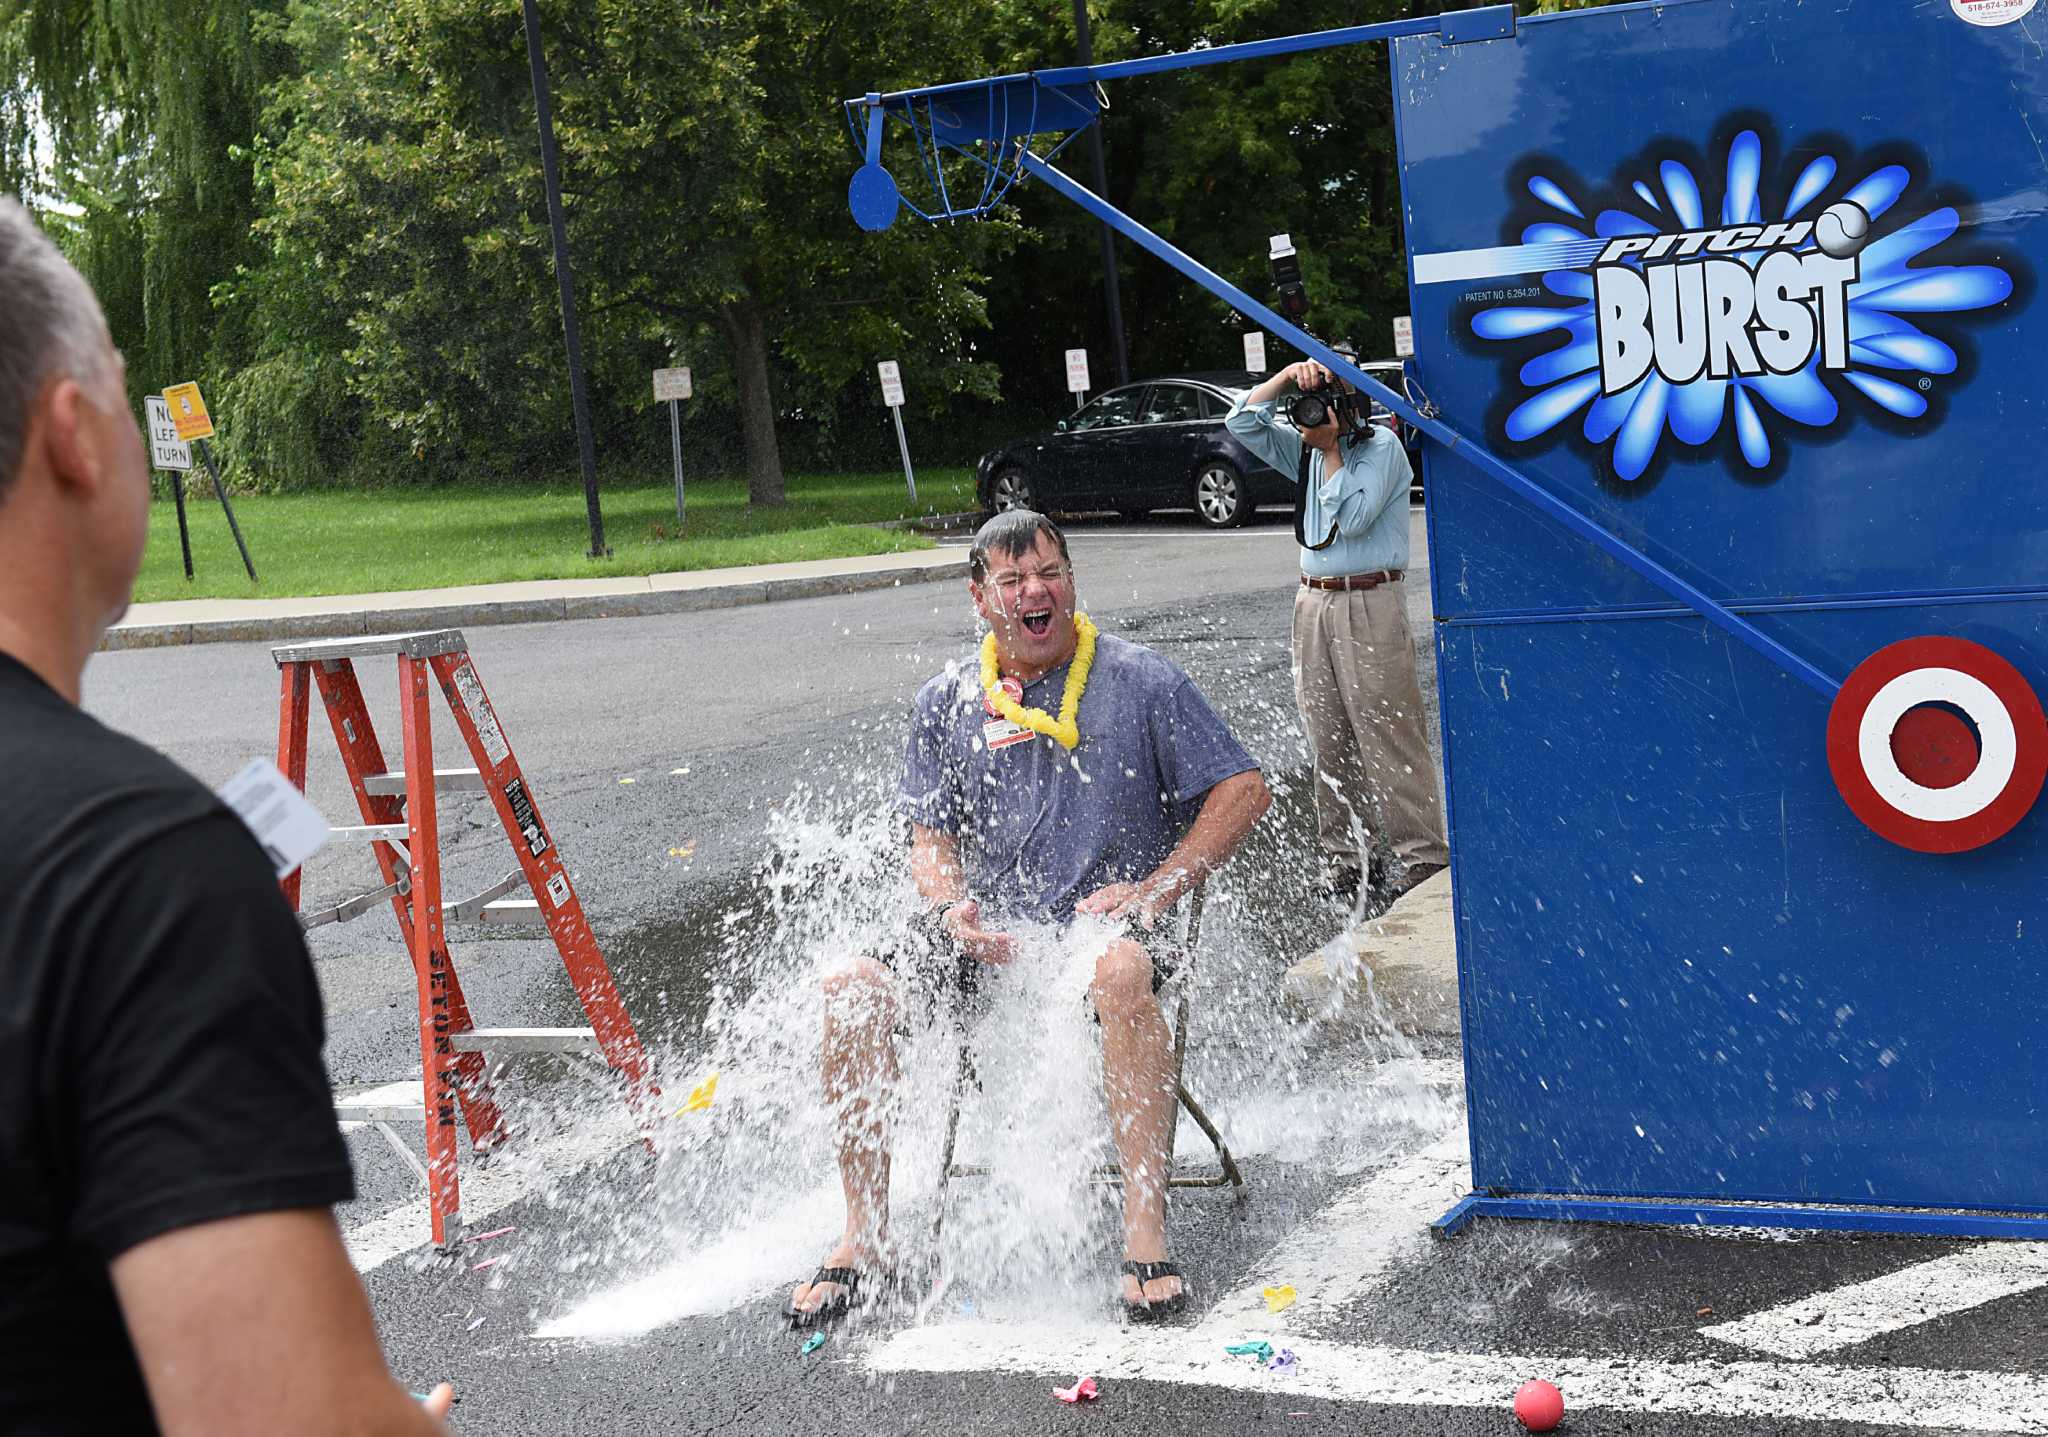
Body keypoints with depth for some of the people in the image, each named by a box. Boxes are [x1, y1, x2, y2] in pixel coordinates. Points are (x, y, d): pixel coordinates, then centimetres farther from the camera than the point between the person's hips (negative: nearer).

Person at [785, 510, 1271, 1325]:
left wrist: (1153, 891, -9)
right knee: (851, 991, -22)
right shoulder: (946, 704, 12)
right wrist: (953, 908, -11)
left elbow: (1244, 790, 2)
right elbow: (931, 837, 13)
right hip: (987, 938, 4)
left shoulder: (1140, 682, 3)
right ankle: (865, 1233, -9)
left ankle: (1146, 1233, -34)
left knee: (1121, 974, -40)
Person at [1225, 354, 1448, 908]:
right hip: (1313, 603, 7)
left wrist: (1333, 450, -9)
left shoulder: (1381, 447, -6)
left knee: (1387, 734, -8)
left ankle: (1420, 854, -4)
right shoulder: (1306, 450, 14)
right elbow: (1242, 422, 12)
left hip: (1369, 604, -7)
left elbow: (1352, 519, -16)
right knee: (1328, 739, 6)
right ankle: (1346, 857, 12)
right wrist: (1289, 374, 0)